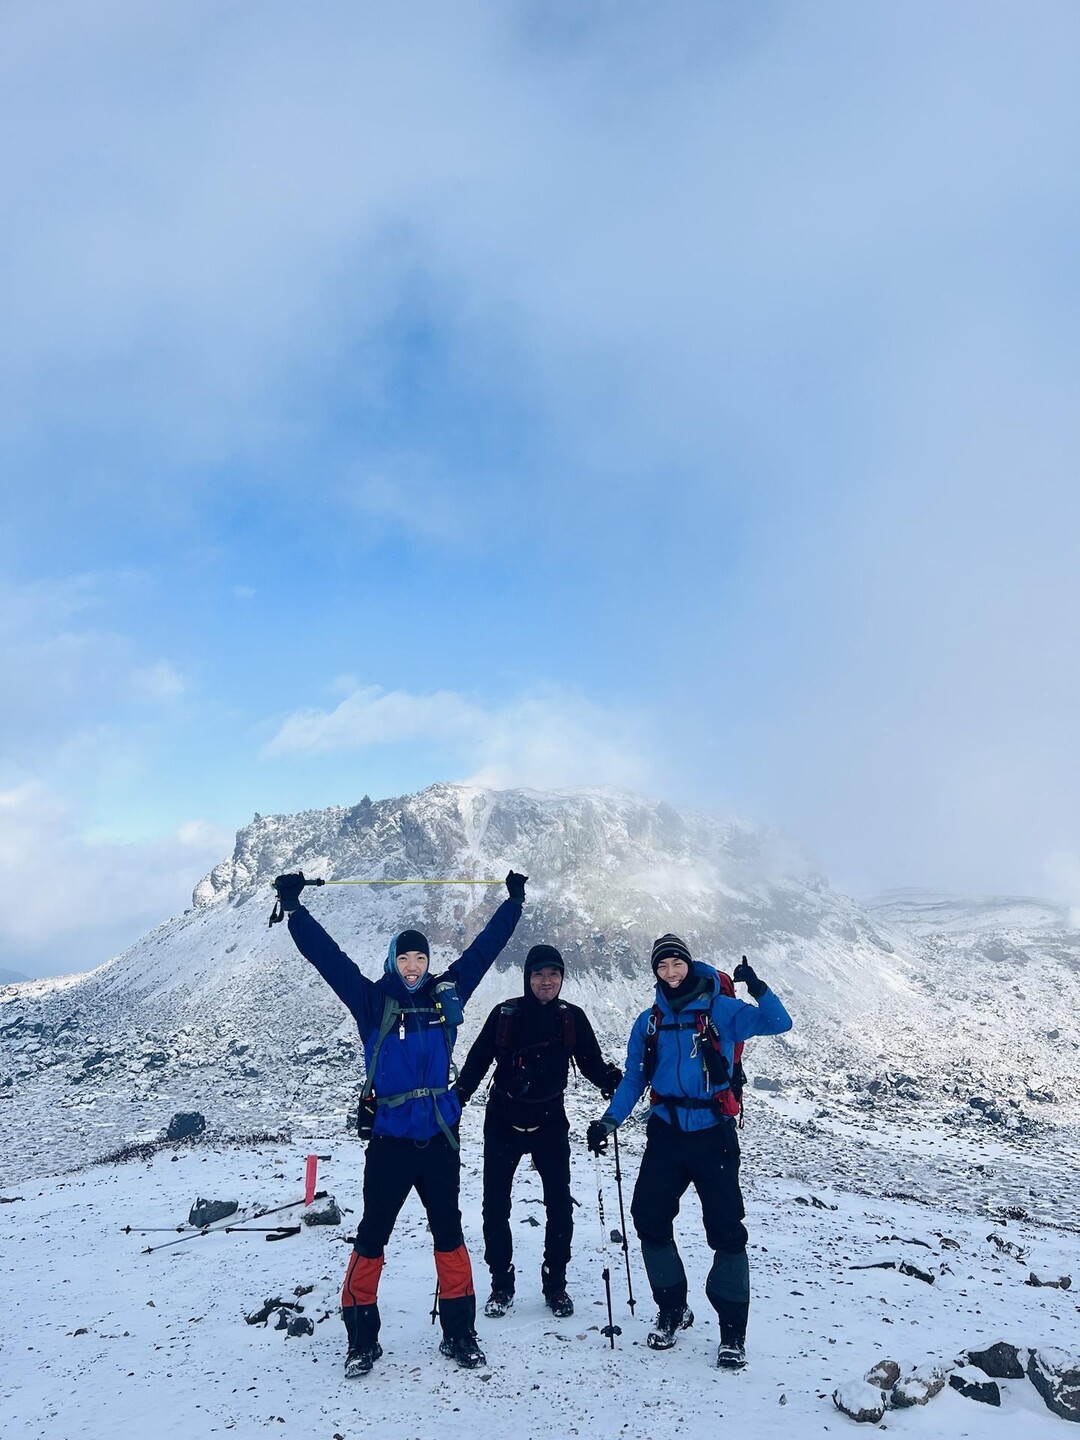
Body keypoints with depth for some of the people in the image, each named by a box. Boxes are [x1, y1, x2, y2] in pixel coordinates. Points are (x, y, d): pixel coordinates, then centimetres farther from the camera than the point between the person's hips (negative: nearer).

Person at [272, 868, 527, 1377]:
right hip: (389, 1139, -2)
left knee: (449, 1232, 11)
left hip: (439, 1138, 2)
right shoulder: (374, 1003, -4)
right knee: (372, 1235, 4)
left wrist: (514, 900, 12)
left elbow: (485, 946, 8)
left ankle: (460, 1332, 25)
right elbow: (327, 956, -9)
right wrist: (293, 906, -15)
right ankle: (362, 1339, 21)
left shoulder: (446, 996, 1)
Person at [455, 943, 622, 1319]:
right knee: (495, 1205, 4)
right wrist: (456, 1099, -12)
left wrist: (609, 1080, -19)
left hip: (550, 1121, 1)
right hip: (503, 1120, 0)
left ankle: (555, 1283, 20)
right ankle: (501, 1284, 21)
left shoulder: (572, 1017, -2)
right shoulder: (505, 1014, -6)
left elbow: (590, 1061, 2)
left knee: (560, 1204, 2)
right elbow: (478, 1060, -2)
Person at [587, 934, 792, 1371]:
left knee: (725, 1229, -4)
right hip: (666, 1134, 4)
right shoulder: (648, 1022, 7)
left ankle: (732, 1331, 10)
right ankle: (672, 1310, 24)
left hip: (713, 1134, -4)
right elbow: (633, 1080, 9)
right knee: (649, 1219, 3)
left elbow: (778, 1024, -13)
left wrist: (757, 988, -30)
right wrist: (609, 1120, -3)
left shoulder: (719, 1010, -5)